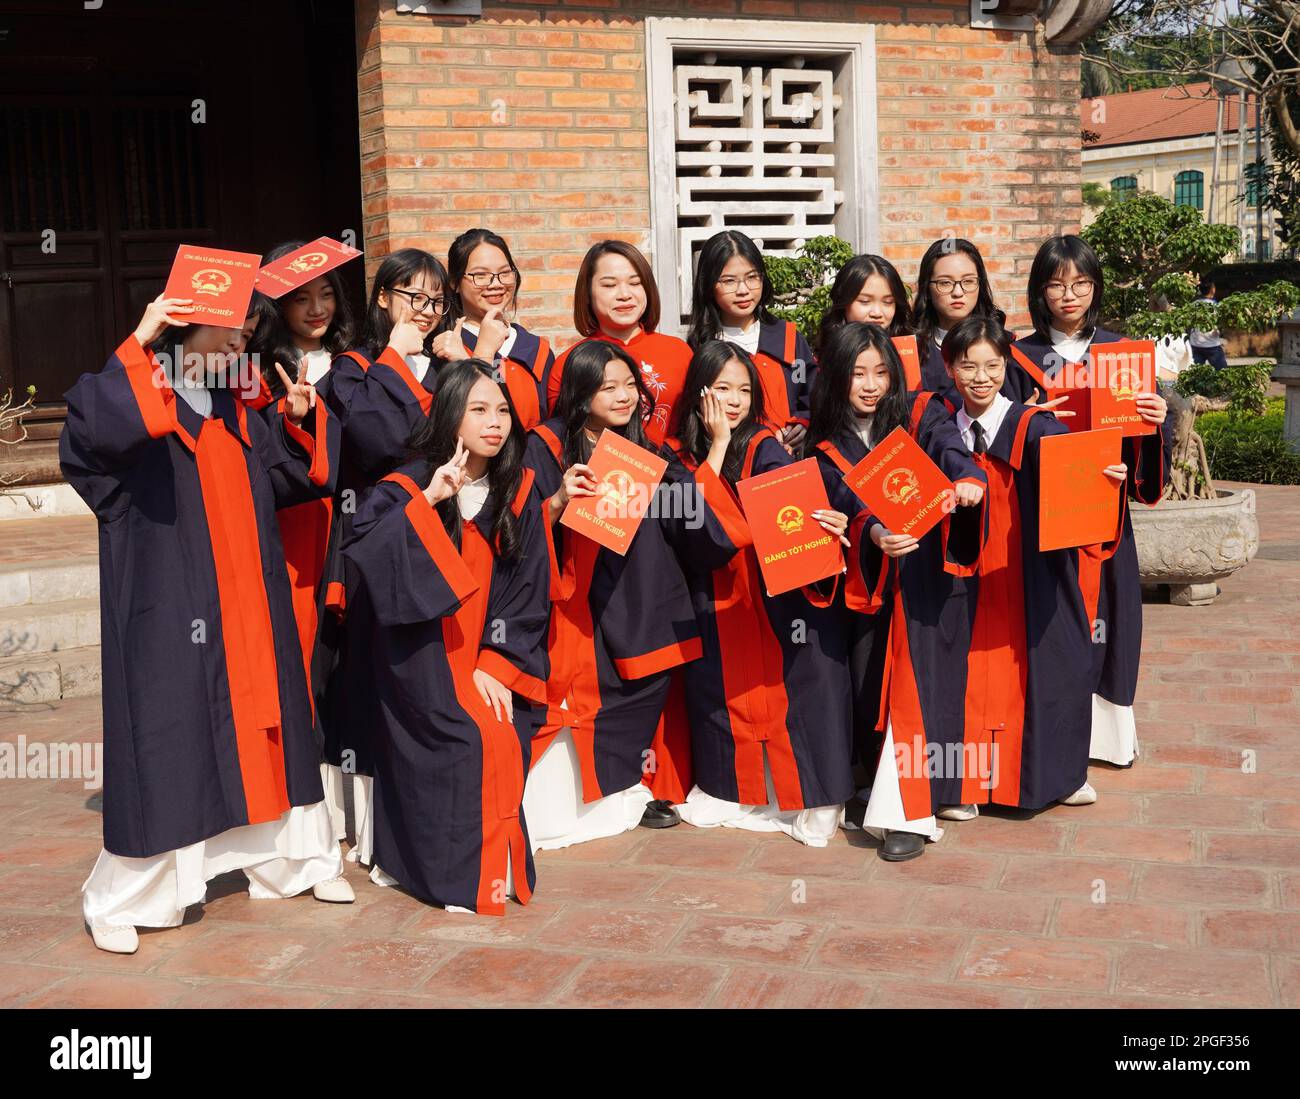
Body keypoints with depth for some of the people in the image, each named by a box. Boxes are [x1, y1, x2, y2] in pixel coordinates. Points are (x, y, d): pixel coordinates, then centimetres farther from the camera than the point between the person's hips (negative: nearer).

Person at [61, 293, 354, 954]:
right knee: (162, 737, -3)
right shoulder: (139, 394, -9)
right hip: (166, 610, -7)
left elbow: (279, 480, 17)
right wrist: (138, 346, -30)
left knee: (261, 730, 15)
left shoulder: (235, 409, 13)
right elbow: (95, 431, -31)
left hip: (248, 607, 7)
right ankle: (121, 899, 10)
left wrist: (294, 421, 1)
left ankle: (292, 859, 29)